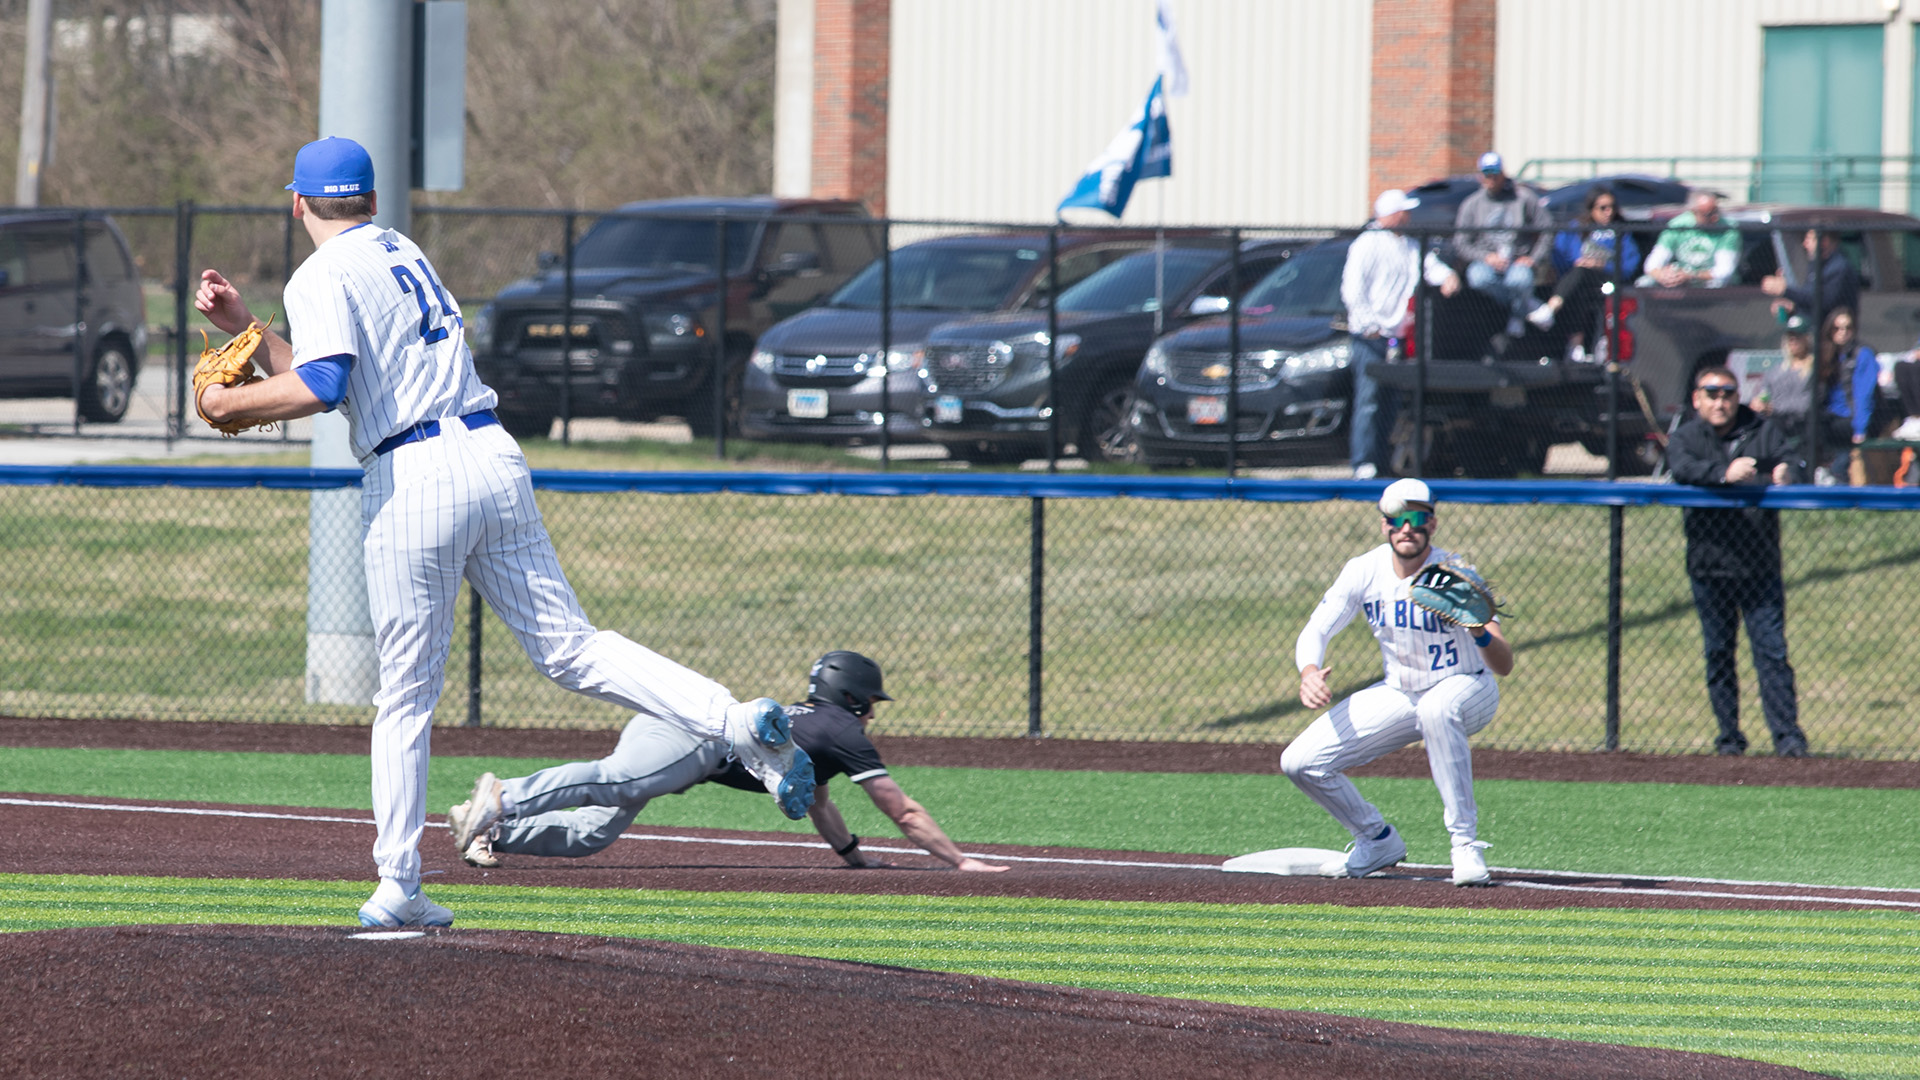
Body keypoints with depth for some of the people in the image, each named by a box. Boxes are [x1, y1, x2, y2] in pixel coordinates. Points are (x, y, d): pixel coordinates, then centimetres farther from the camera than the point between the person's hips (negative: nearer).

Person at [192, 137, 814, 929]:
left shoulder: (323, 277, 0)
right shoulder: (405, 256, 24)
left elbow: (319, 389, -16)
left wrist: (230, 401, -2)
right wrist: (243, 327, 27)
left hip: (412, 478, -6)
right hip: (493, 456, 6)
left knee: (406, 695, 1)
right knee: (568, 645, 4)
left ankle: (398, 887, 4)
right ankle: (739, 722, -14)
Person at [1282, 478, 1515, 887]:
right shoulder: (1365, 571, -10)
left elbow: (1504, 665, -27)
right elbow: (1315, 631, -7)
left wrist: (1481, 634, -50)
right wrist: (1309, 671, -30)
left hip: (1467, 689, -5)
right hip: (1397, 696, 5)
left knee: (1437, 708, -42)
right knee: (1300, 762, -8)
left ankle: (1466, 844, -32)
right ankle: (1378, 840, 18)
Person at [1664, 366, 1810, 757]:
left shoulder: (1765, 432, 8)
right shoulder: (1685, 438, 3)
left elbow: (1786, 466, -7)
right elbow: (1683, 468, -19)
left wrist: (1782, 476, -32)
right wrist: (1724, 475, -38)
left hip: (1760, 562, 0)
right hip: (1709, 562, 0)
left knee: (1772, 651, -5)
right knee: (1718, 654, 5)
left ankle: (1787, 735, -6)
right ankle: (1729, 736, 14)